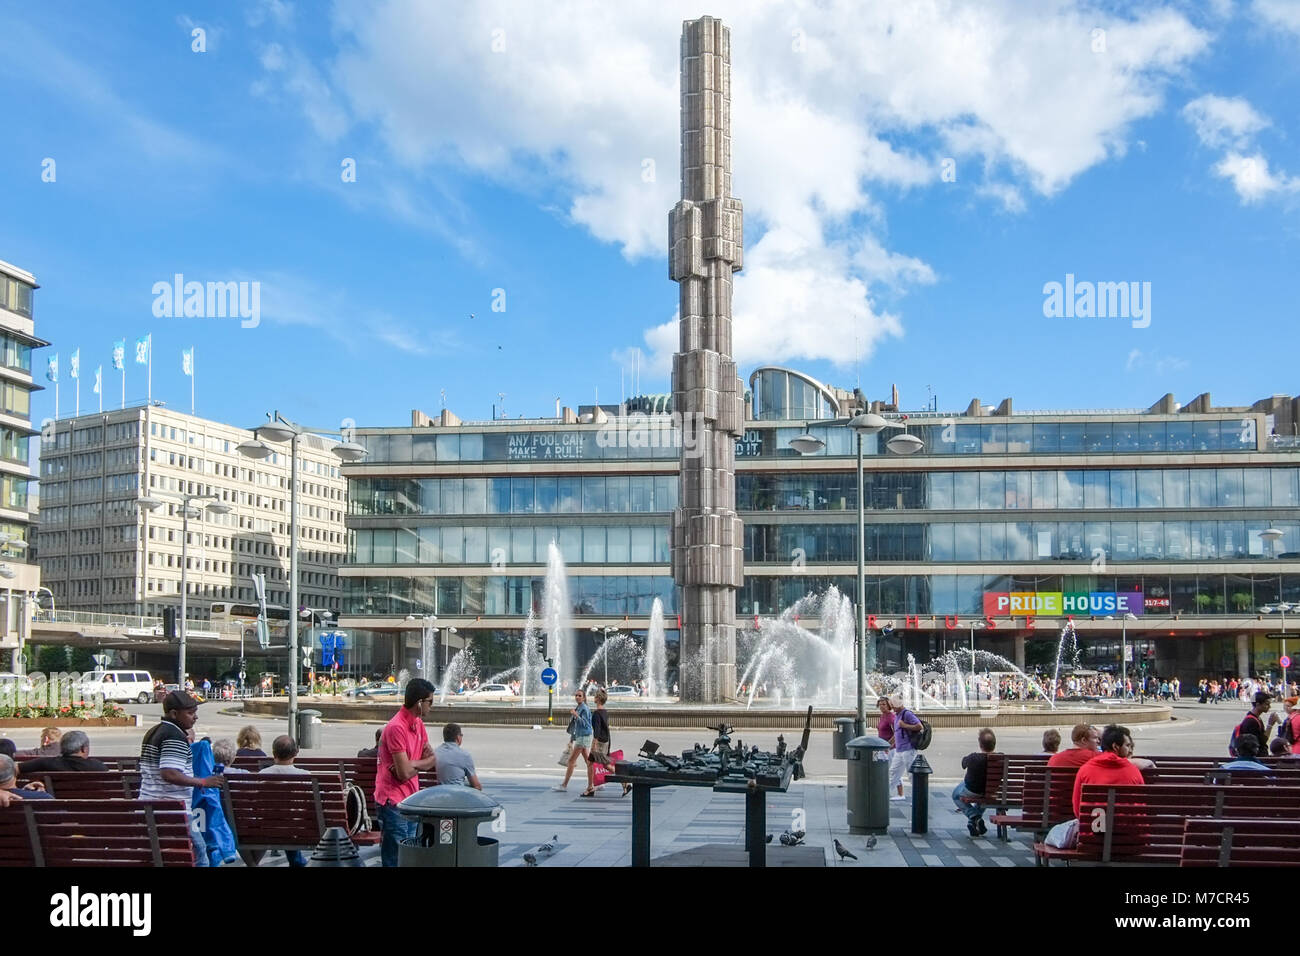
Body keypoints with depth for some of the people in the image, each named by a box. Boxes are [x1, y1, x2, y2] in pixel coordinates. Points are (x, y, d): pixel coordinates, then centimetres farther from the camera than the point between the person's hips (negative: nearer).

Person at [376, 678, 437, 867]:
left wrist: (411, 764, -11)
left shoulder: (418, 724, 9)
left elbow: (432, 760, 8)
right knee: (395, 859, -5)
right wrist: (421, 764, -3)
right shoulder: (396, 728, -21)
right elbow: (404, 773, -24)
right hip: (393, 802, -9)